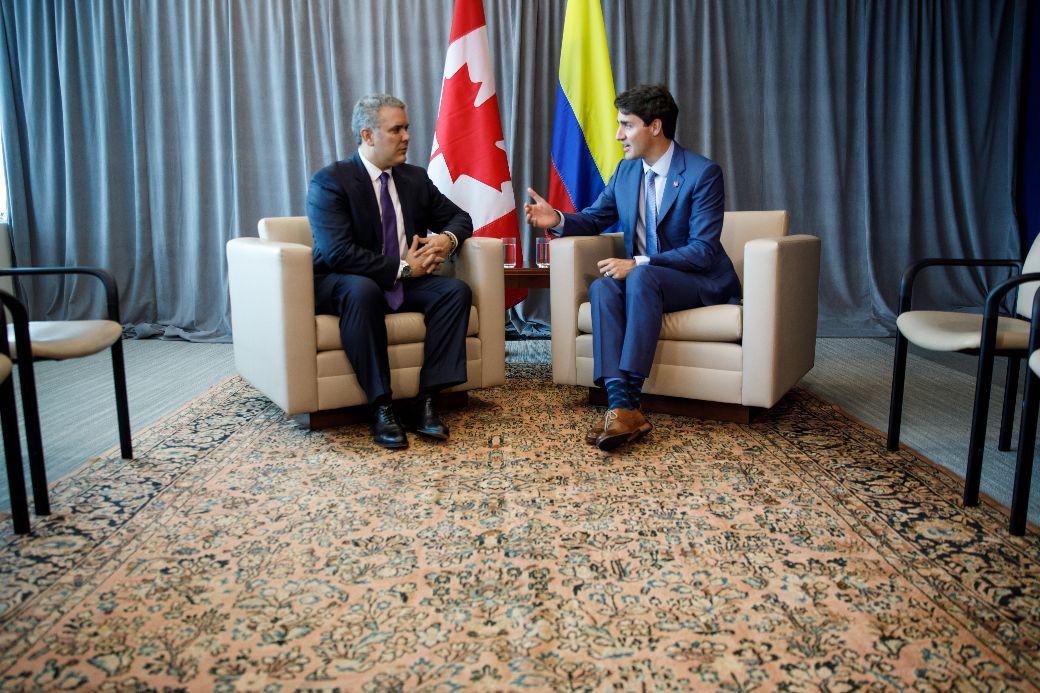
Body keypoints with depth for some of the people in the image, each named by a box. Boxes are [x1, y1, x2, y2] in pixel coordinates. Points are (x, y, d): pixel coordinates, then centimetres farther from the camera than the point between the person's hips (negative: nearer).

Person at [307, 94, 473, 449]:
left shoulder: (415, 178, 9)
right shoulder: (329, 181, -11)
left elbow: (459, 217, 15)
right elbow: (338, 252, -22)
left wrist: (447, 239, -10)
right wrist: (402, 267, -21)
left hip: (404, 282, 6)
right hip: (341, 284, -5)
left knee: (456, 290, -20)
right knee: (362, 290, -39)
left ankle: (427, 400, -23)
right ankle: (381, 407, -32)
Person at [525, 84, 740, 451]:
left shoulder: (703, 172, -13)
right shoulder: (625, 170, 7)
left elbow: (703, 250, -20)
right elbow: (594, 218, 16)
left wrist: (637, 264, -29)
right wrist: (557, 219, -7)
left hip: (700, 280, -5)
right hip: (641, 278, 6)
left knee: (642, 277, -37)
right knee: (602, 287, -28)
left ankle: (629, 393, -38)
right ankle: (620, 404, -39)